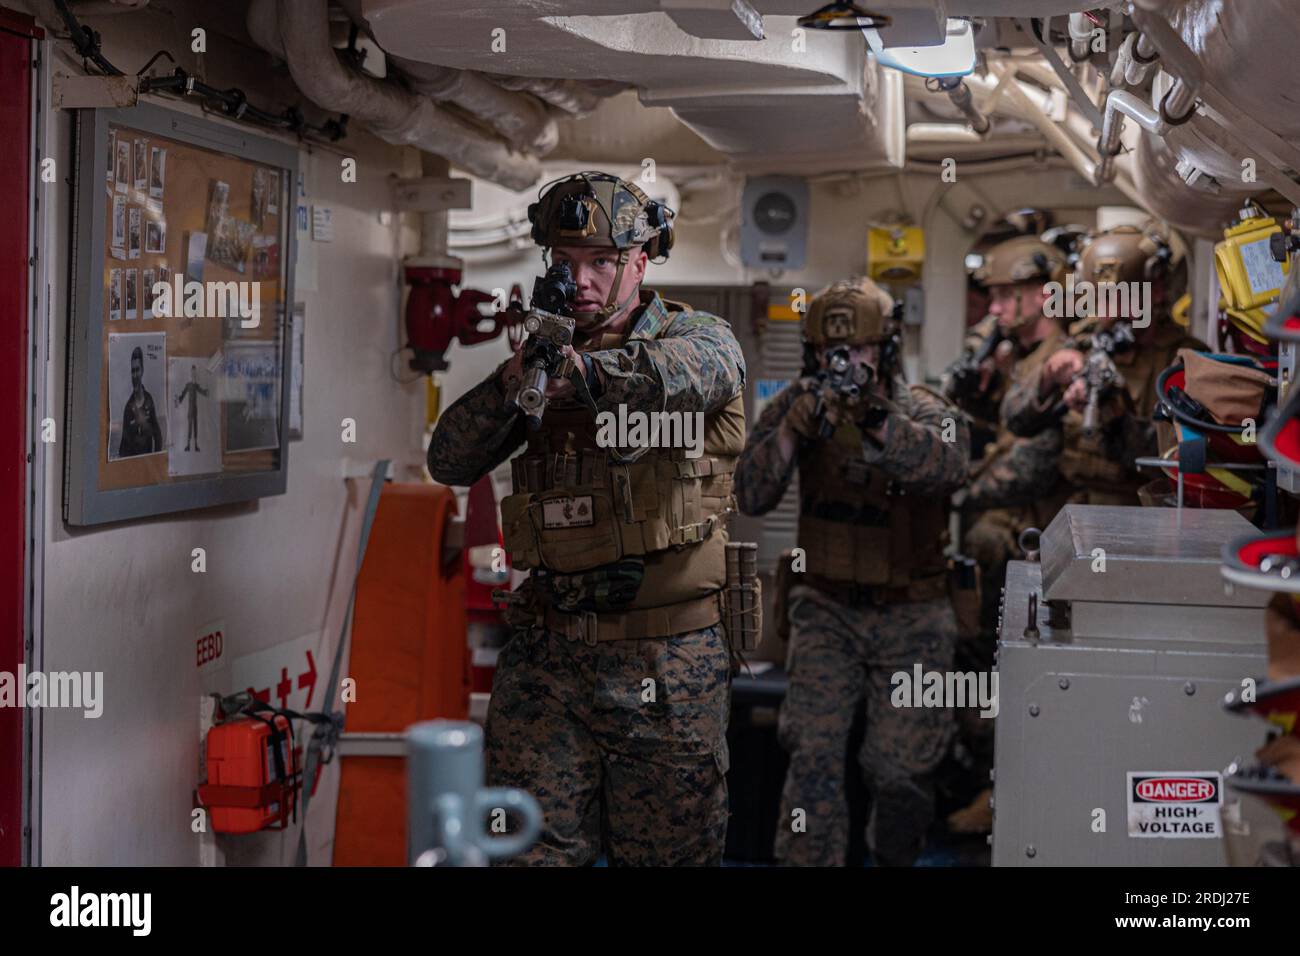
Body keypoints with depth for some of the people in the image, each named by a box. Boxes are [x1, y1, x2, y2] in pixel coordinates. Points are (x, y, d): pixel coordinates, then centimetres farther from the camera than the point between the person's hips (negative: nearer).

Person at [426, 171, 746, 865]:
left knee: (669, 854, 8)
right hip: (546, 655, 3)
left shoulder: (696, 336, 0)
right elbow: (450, 463, 4)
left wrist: (577, 371, -35)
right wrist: (511, 381, -13)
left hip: (667, 662, -3)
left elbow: (703, 370, -26)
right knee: (529, 847, 2)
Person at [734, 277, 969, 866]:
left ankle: (894, 857, 27)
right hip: (827, 610, 2)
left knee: (898, 768, -3)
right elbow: (752, 497, -14)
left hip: (910, 616, -1)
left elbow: (945, 466, -36)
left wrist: (877, 419, -52)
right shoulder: (797, 406, -4)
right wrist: (792, 429, -31)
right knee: (814, 752, -15)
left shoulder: (927, 414, -11)